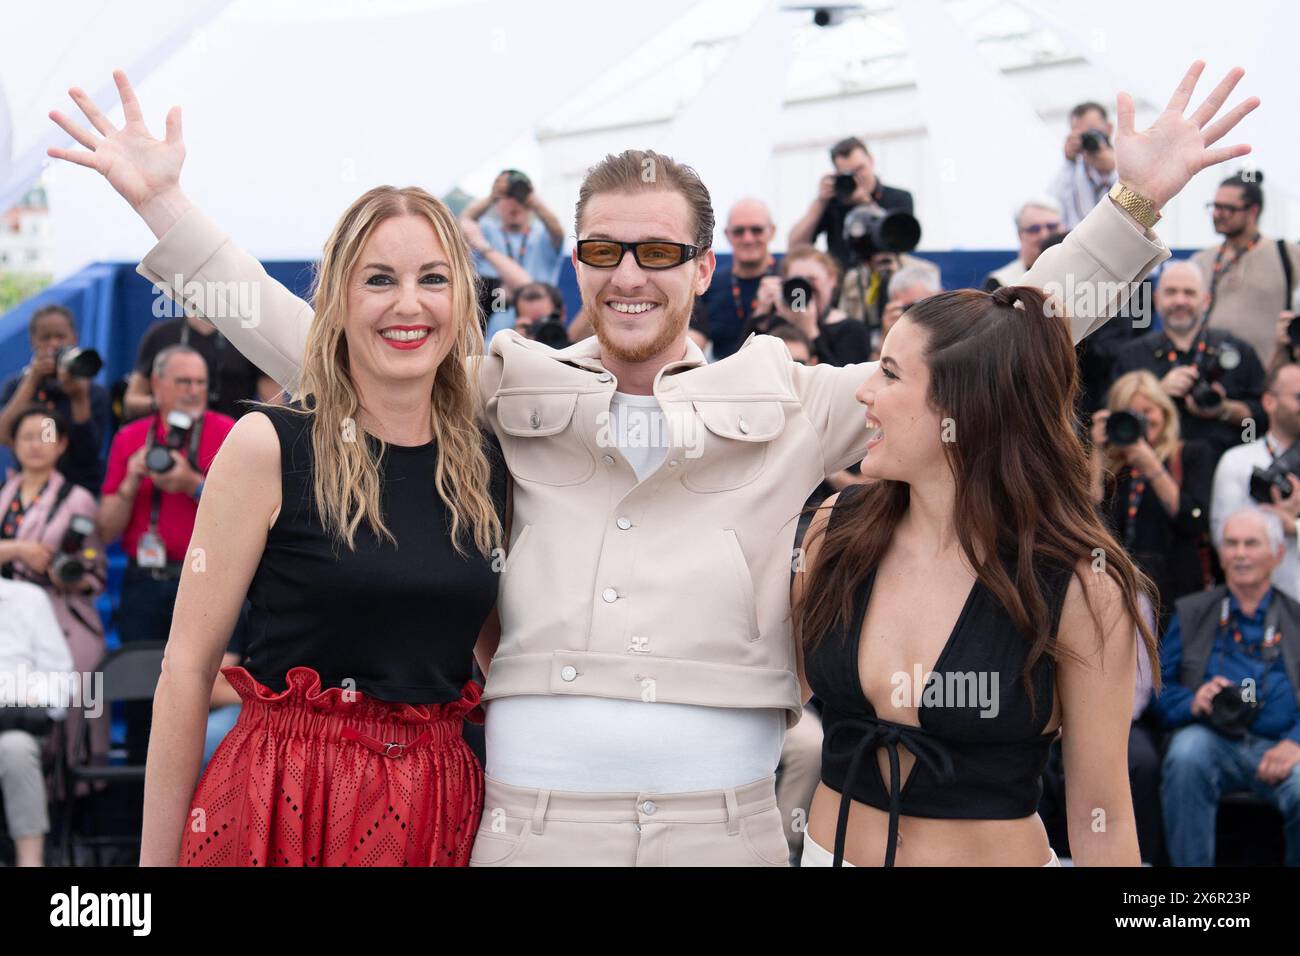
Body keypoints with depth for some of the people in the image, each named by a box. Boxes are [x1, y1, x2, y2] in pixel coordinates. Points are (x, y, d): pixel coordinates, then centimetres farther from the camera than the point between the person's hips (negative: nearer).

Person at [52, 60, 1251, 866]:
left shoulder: (790, 407, 9)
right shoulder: (500, 395, 11)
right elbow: (313, 347, 12)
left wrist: (1133, 207, 2)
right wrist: (165, 205, 10)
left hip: (721, 825, 0)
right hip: (527, 821, 0)